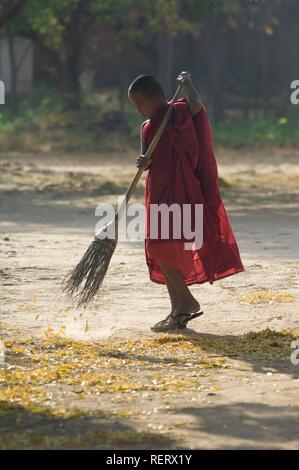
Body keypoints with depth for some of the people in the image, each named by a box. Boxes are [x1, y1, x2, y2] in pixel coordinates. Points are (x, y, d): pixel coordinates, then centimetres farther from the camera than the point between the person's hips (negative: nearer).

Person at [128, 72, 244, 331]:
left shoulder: (178, 114, -9)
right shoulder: (147, 128, 15)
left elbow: (196, 105, -31)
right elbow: (149, 162, 12)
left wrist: (187, 82, -14)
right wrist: (144, 162, -12)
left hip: (178, 192, -9)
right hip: (159, 195, 9)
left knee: (161, 248, -17)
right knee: (159, 252, 8)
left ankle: (187, 302, -9)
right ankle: (178, 311, 13)